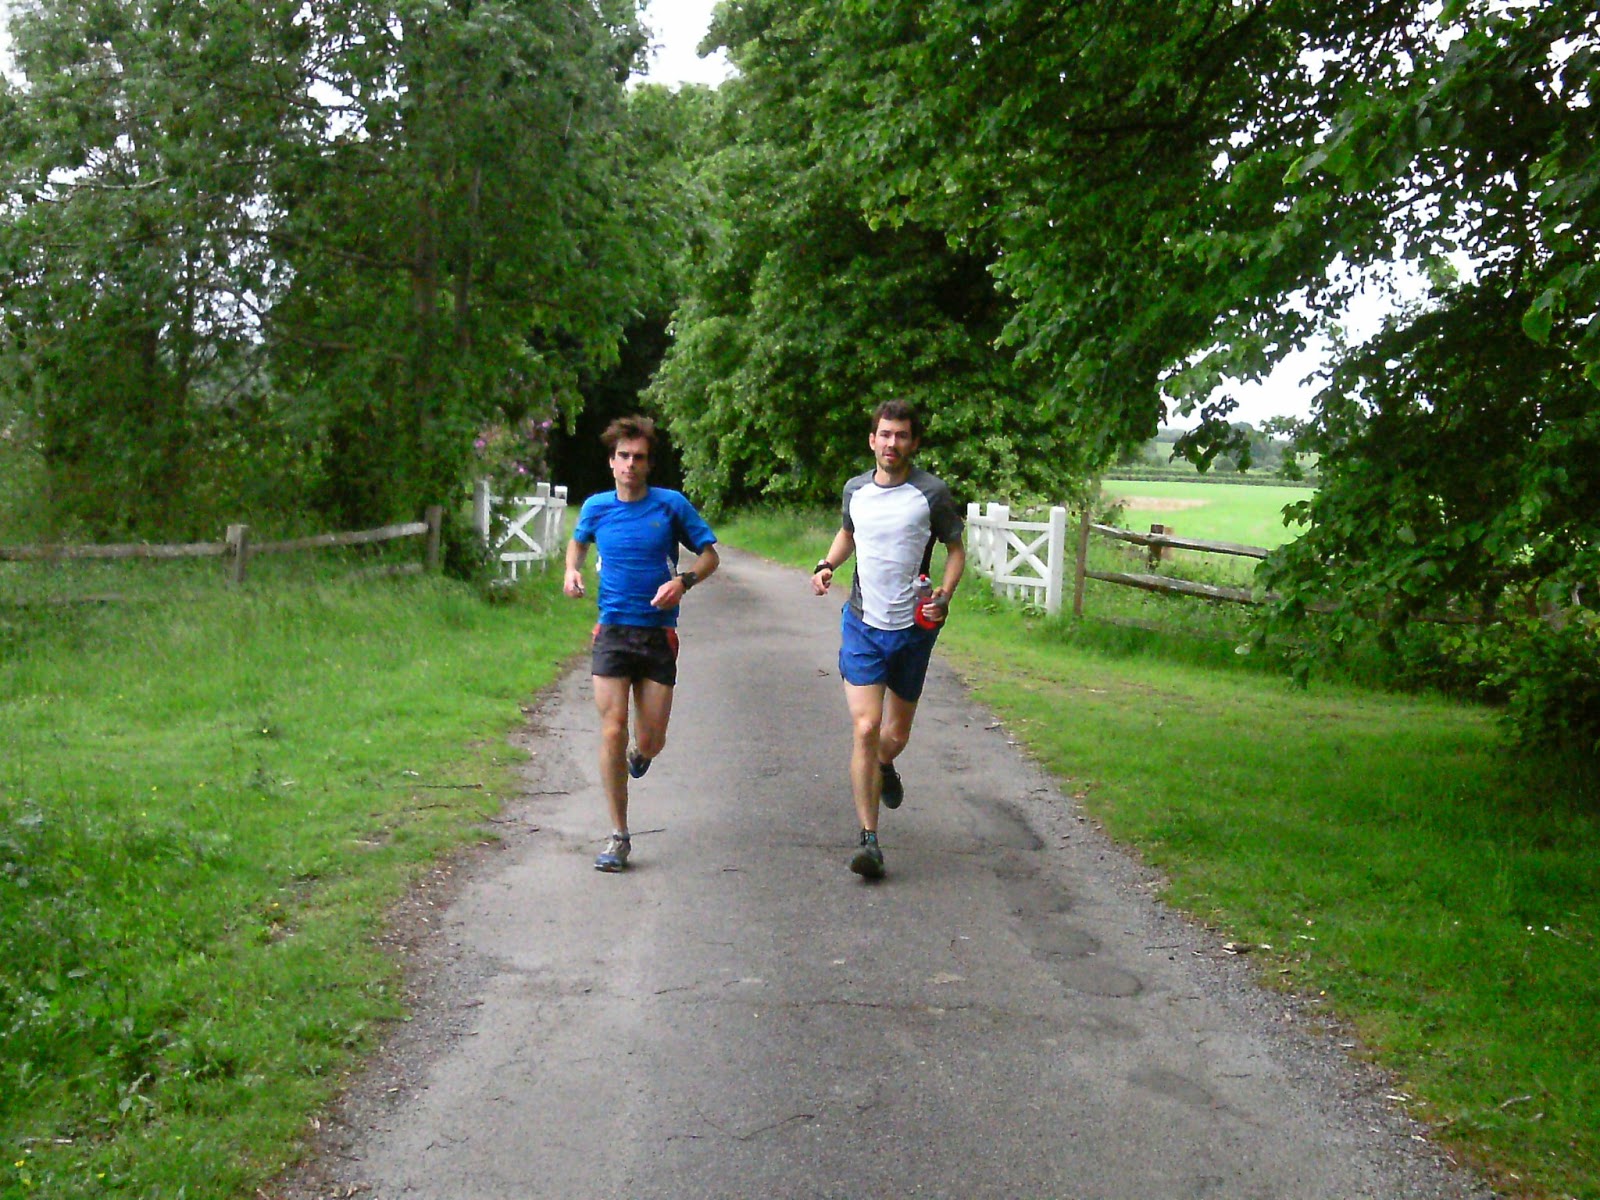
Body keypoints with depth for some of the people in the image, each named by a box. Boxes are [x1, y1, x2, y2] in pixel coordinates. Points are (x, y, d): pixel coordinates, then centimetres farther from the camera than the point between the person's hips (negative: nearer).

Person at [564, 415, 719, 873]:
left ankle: (639, 753, 42)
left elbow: (709, 555, 6)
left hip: (659, 634, -1)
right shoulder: (597, 507, 6)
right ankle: (618, 837, 2)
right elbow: (578, 541, 27)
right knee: (612, 732, -9)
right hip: (612, 631, 1)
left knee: (651, 741, 1)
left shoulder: (672, 505, -1)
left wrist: (683, 581, -13)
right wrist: (572, 570, 6)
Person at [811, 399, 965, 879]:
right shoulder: (855, 490, 3)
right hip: (862, 626, 1)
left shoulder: (932, 493, -6)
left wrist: (943, 597, -13)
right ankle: (868, 839, -10)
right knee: (865, 727, -13)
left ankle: (883, 767, 51)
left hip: (913, 629, 0)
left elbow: (955, 549, 4)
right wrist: (827, 565, 4)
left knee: (897, 734, 13)